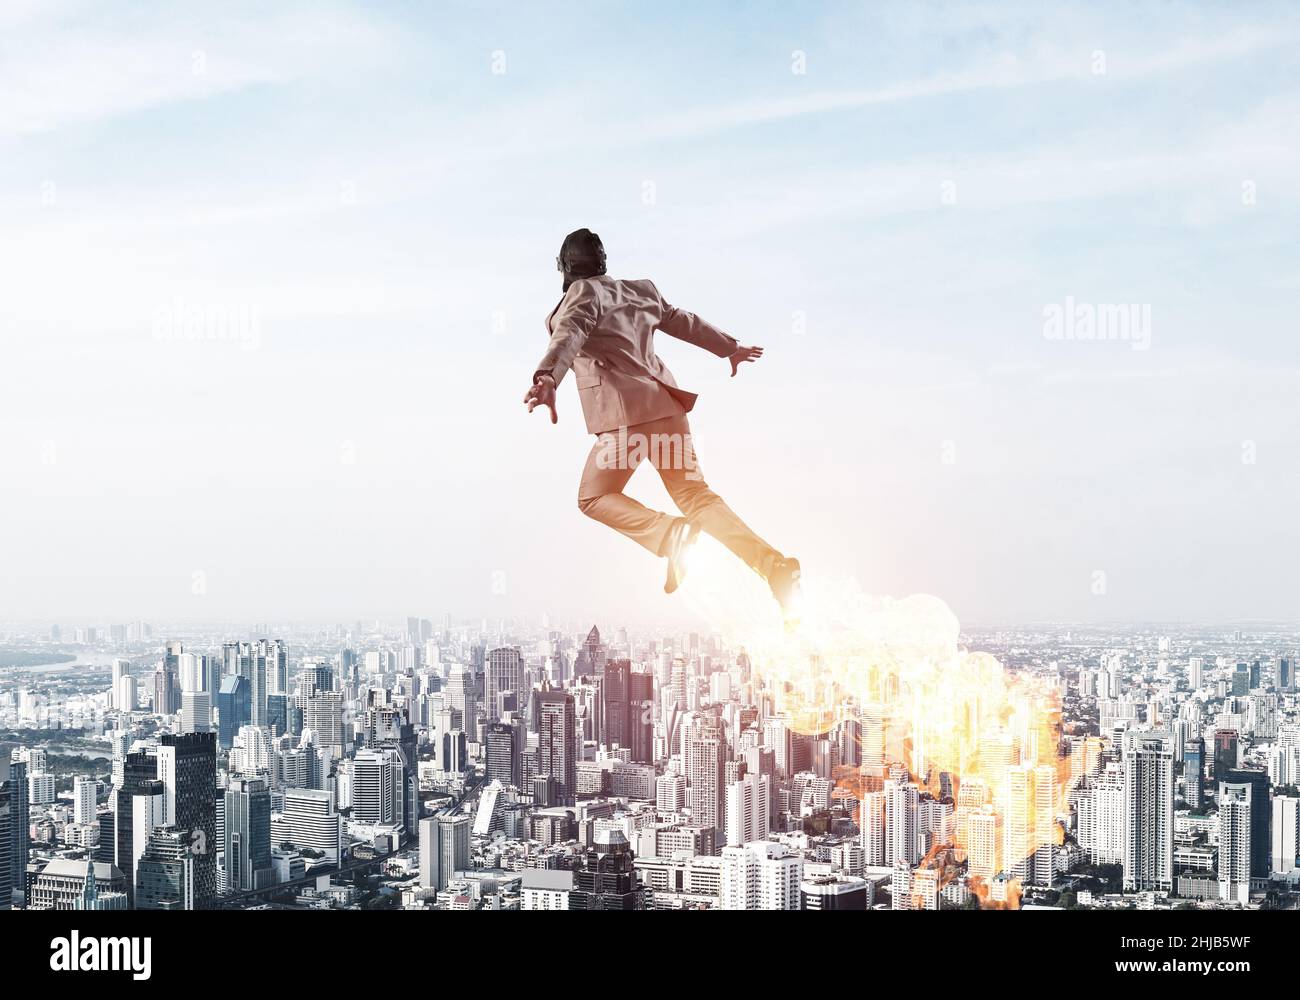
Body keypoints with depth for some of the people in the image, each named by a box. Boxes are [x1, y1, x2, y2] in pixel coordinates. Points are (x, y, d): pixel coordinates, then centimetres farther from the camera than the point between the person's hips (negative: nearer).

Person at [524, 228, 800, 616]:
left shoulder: (584, 291, -1)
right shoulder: (638, 290, 21)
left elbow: (570, 333, -21)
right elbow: (684, 322, 32)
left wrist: (547, 377, -39)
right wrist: (730, 348, 47)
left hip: (627, 412, -7)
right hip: (665, 404, 7)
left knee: (594, 498, 5)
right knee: (694, 494, 5)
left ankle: (671, 535, -23)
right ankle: (773, 565, -13)